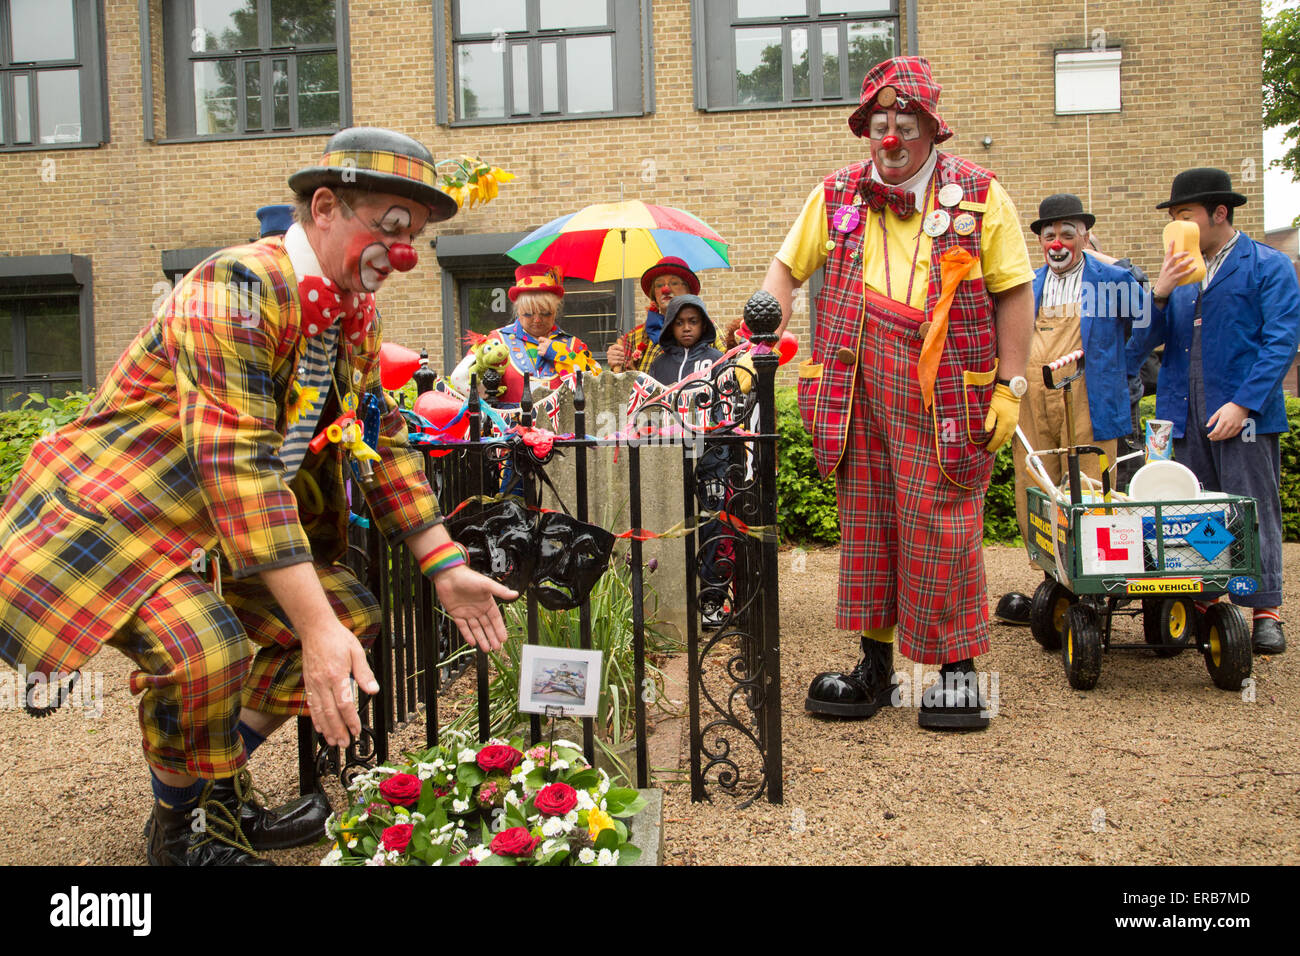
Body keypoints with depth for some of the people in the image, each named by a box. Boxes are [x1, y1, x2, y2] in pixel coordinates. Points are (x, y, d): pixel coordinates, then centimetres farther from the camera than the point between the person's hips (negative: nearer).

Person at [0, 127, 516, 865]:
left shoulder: (357, 316, 3)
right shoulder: (241, 286, -25)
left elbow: (386, 446, 10)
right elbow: (238, 462, -33)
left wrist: (447, 568, 3)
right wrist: (313, 625, -36)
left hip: (224, 529, 9)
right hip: (109, 518, -9)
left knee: (350, 617, 5)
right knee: (205, 648, -30)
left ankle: (221, 793, 20)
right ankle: (179, 821, 2)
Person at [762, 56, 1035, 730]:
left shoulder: (979, 196, 5)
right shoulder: (837, 196, 12)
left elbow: (1013, 292, 4)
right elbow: (785, 270, 16)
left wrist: (1010, 386, -3)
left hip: (946, 391, -3)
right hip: (858, 387, 3)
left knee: (941, 523, -3)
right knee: (865, 520, 8)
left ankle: (956, 668, 13)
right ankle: (875, 666, 20)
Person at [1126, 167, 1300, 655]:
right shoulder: (1178, 271, 17)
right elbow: (1143, 343, 12)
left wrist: (1243, 404, -15)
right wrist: (1159, 295, -5)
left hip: (1245, 416, -4)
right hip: (1183, 416, 5)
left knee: (1254, 514, -2)